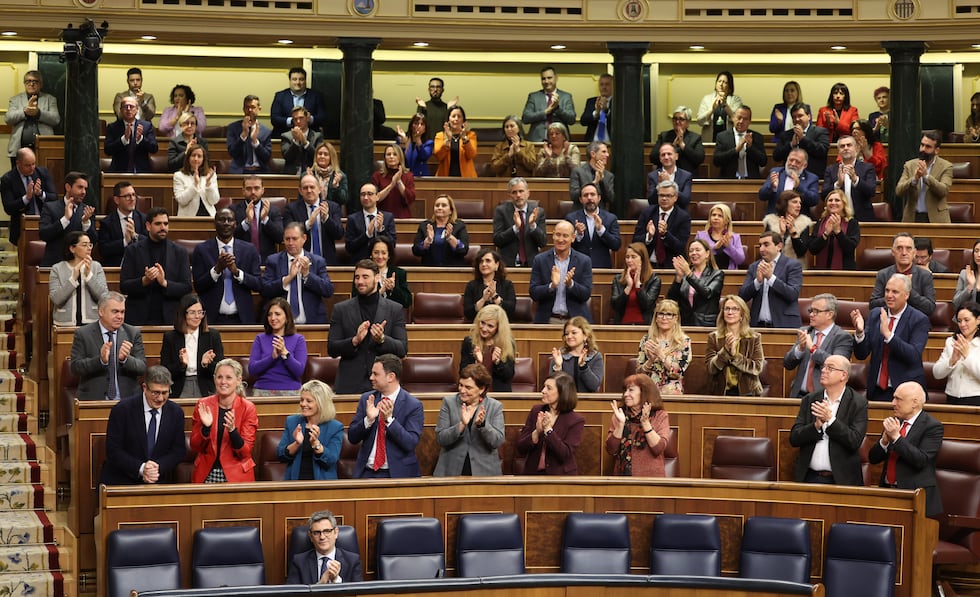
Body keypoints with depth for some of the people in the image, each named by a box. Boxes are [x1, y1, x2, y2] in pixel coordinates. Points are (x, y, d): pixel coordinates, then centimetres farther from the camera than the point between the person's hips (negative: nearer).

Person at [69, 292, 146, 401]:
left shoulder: (133, 333, 8)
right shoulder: (82, 334, 3)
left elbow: (142, 368, 1)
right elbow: (75, 368, -5)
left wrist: (125, 359, -19)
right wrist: (100, 359, -21)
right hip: (93, 400, -1)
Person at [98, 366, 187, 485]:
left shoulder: (176, 413, 5)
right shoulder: (122, 410, -5)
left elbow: (179, 450, 7)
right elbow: (113, 450, -7)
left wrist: (158, 467, -12)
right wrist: (141, 468, -20)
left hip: (159, 481, 3)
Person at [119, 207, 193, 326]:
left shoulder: (180, 252, 6)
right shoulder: (133, 250, 3)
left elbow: (186, 288, 1)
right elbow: (123, 287, 0)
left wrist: (165, 283, -16)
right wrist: (144, 280, -18)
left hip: (170, 319, 1)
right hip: (139, 319, -1)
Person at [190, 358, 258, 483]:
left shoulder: (248, 408, -4)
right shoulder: (203, 405, 1)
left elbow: (245, 452, -7)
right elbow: (195, 447, 1)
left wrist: (232, 430, -23)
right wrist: (206, 427, -17)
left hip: (236, 475, -1)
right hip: (206, 475, 1)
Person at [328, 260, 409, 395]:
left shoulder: (395, 309, 6)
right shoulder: (341, 309, 7)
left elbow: (402, 349, 2)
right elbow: (331, 349, 3)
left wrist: (382, 339, -18)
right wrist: (355, 340, -16)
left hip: (384, 384, 0)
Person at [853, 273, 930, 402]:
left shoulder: (919, 320, -9)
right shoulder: (875, 314, 4)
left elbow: (914, 356, -22)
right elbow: (861, 354, 1)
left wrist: (888, 334, -31)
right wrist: (859, 332, -20)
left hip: (906, 392, -3)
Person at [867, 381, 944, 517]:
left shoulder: (932, 426, -6)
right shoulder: (893, 422, 14)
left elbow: (921, 460, -17)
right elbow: (873, 458, 11)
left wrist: (896, 437, -19)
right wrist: (884, 440, -9)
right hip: (887, 491, 5)